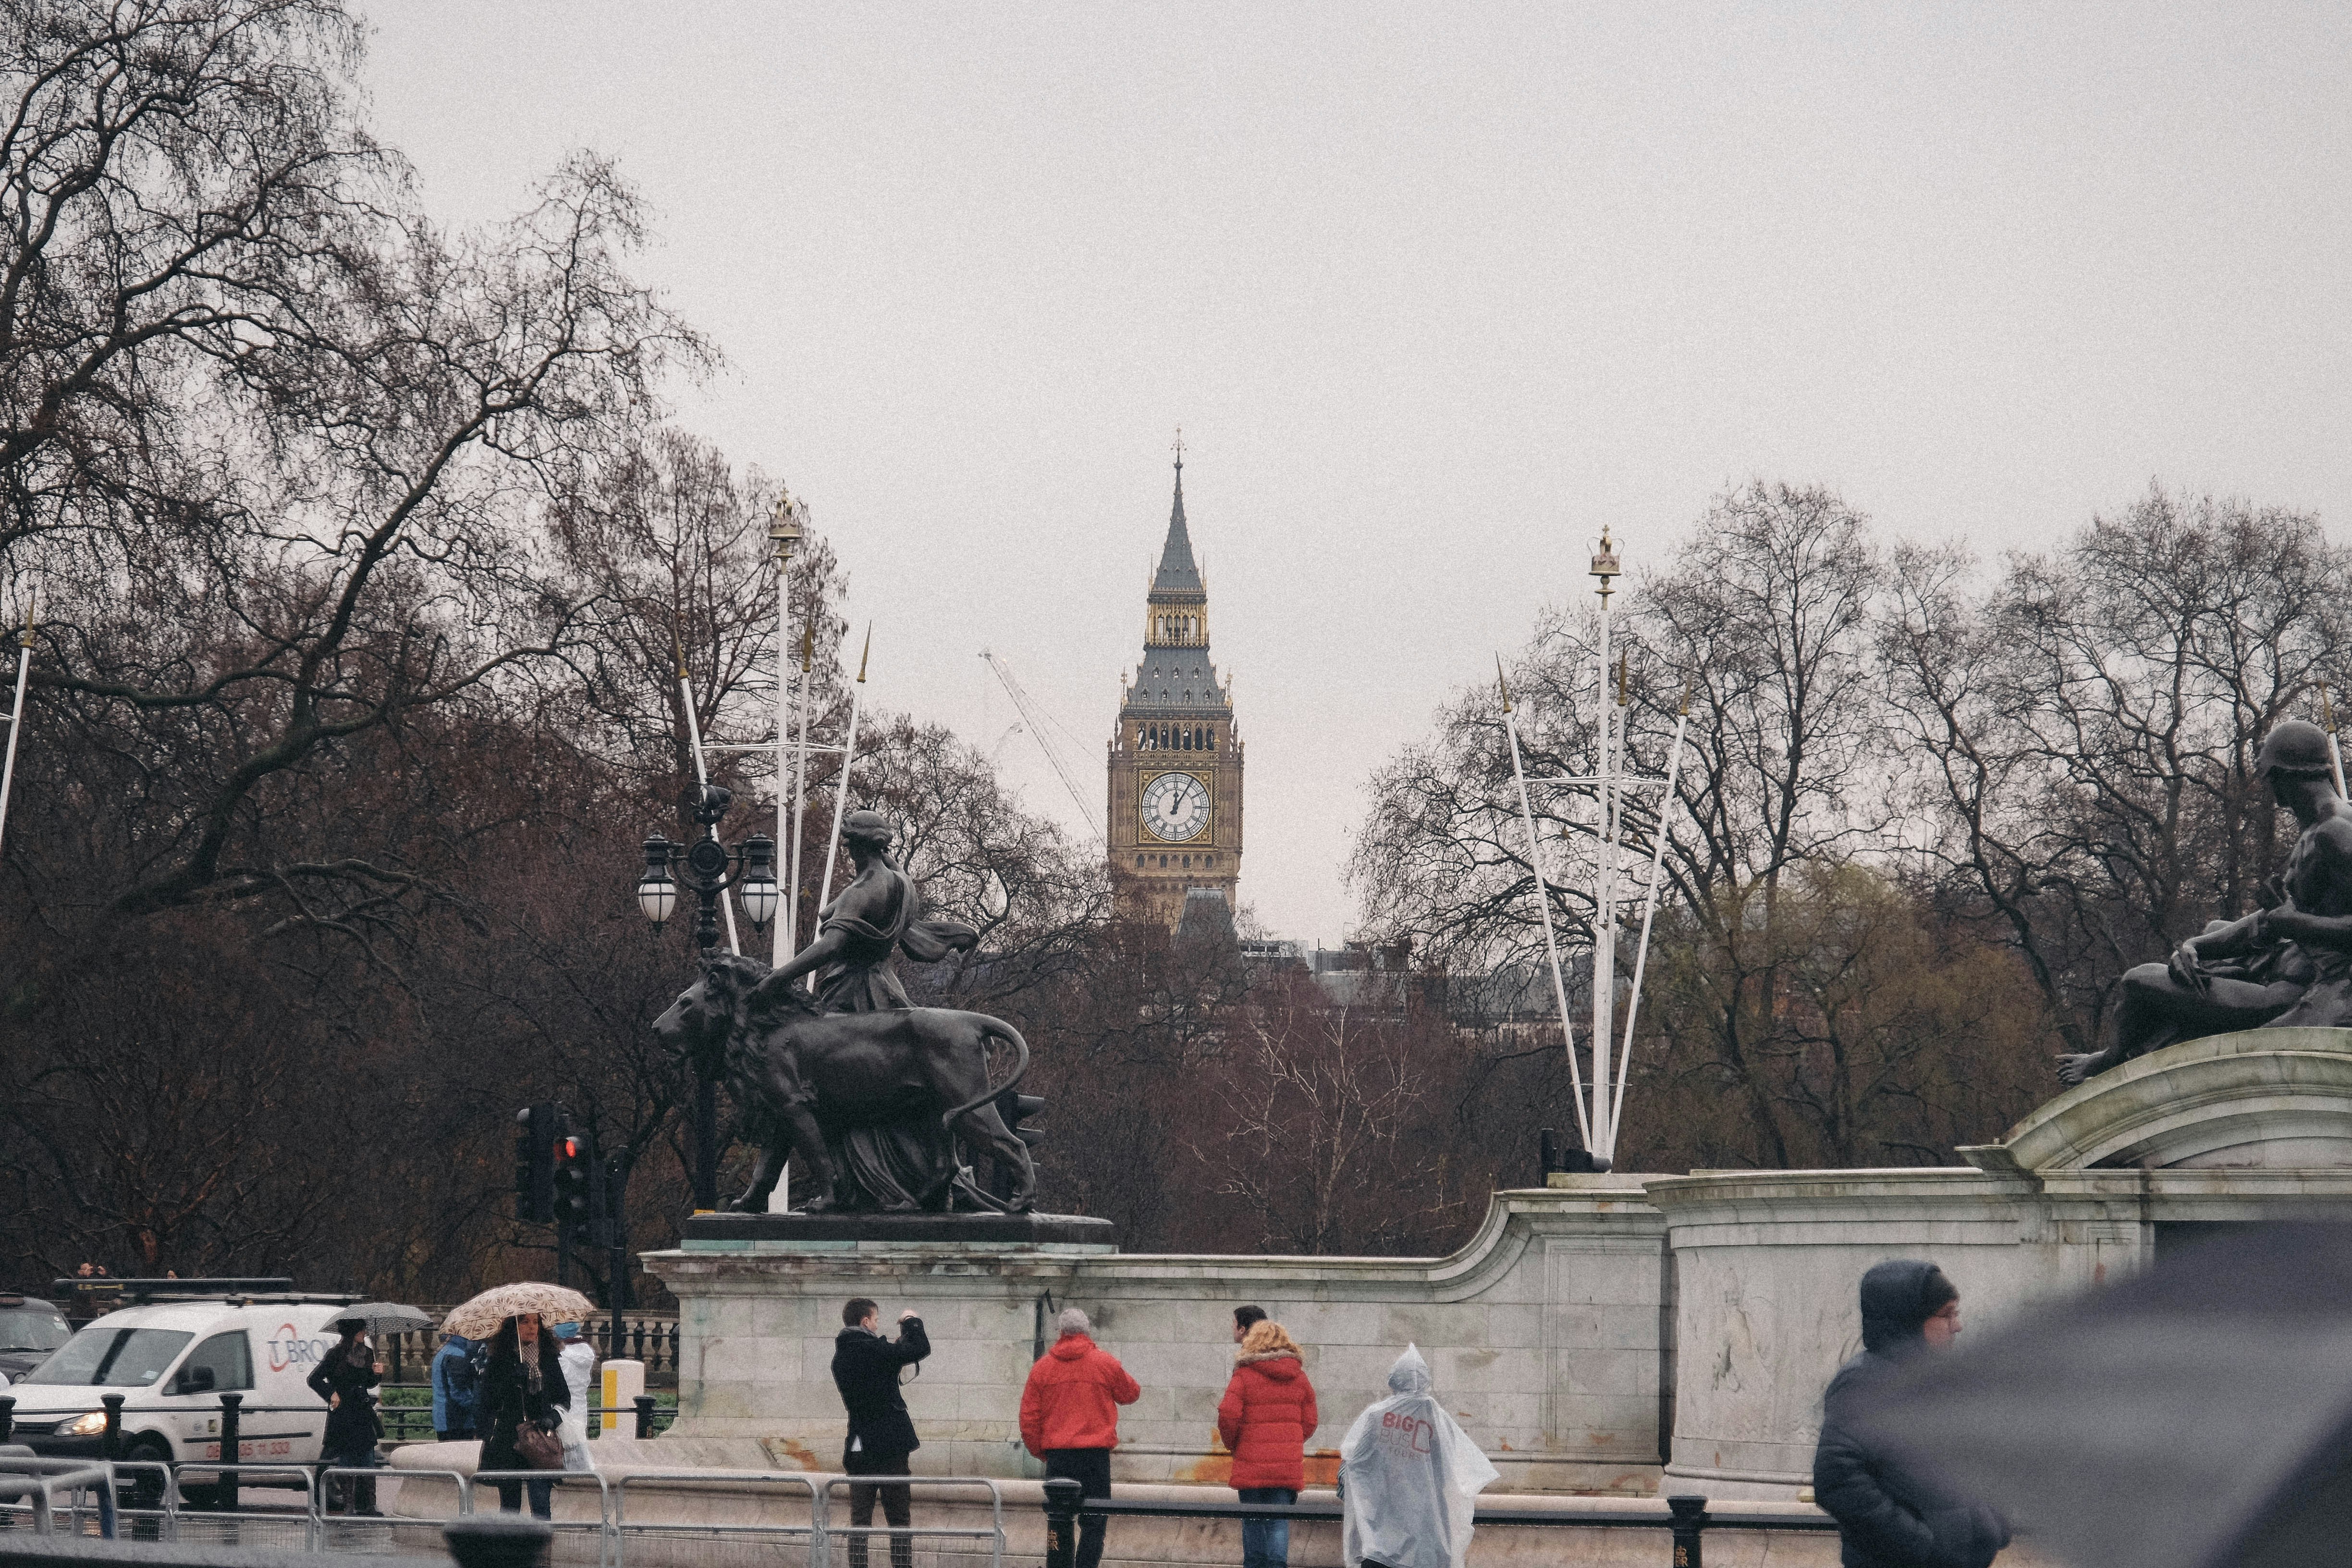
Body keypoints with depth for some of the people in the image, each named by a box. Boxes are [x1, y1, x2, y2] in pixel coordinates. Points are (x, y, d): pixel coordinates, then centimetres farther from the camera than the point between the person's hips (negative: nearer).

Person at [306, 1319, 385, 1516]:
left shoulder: (366, 1354, 11)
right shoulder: (336, 1354, -8)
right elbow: (313, 1379, -5)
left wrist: (377, 1373, 2)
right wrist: (331, 1395, -12)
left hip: (364, 1414, 6)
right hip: (343, 1416, -6)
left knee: (368, 1462, 2)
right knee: (346, 1460, -2)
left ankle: (366, 1508, 7)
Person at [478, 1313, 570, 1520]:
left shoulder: (549, 1359, 10)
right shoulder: (499, 1361, 4)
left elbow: (564, 1398, 14)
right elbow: (490, 1401, -1)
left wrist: (552, 1418, -5)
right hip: (508, 1445, -1)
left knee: (541, 1505, -10)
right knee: (510, 1506, 3)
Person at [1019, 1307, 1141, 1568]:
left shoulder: (1042, 1366, 5)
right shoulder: (1105, 1363, -2)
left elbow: (1029, 1417, 6)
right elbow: (1131, 1394, 14)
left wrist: (1039, 1450, 18)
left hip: (1057, 1455, 2)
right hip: (1096, 1455, -2)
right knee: (1093, 1521, 1)